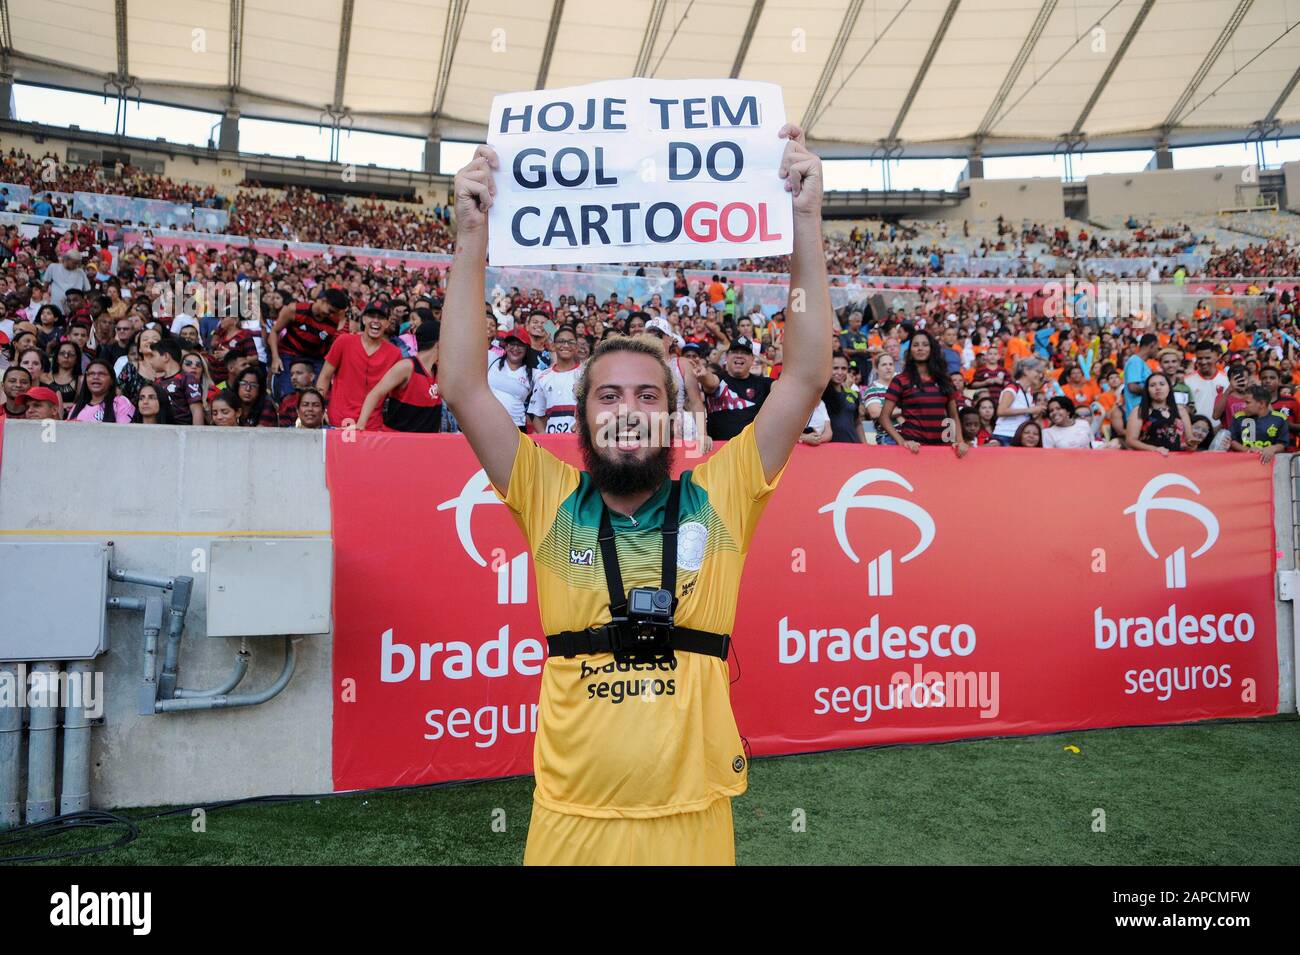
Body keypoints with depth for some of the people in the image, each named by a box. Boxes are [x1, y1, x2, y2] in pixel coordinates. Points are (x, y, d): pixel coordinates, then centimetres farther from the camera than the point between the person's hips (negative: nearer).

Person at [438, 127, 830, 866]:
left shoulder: (717, 498, -2)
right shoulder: (551, 499, -1)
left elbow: (806, 377, -7)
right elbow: (464, 387, -8)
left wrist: (807, 224, -11)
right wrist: (473, 238, -14)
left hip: (692, 818, 0)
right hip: (571, 819, 0)